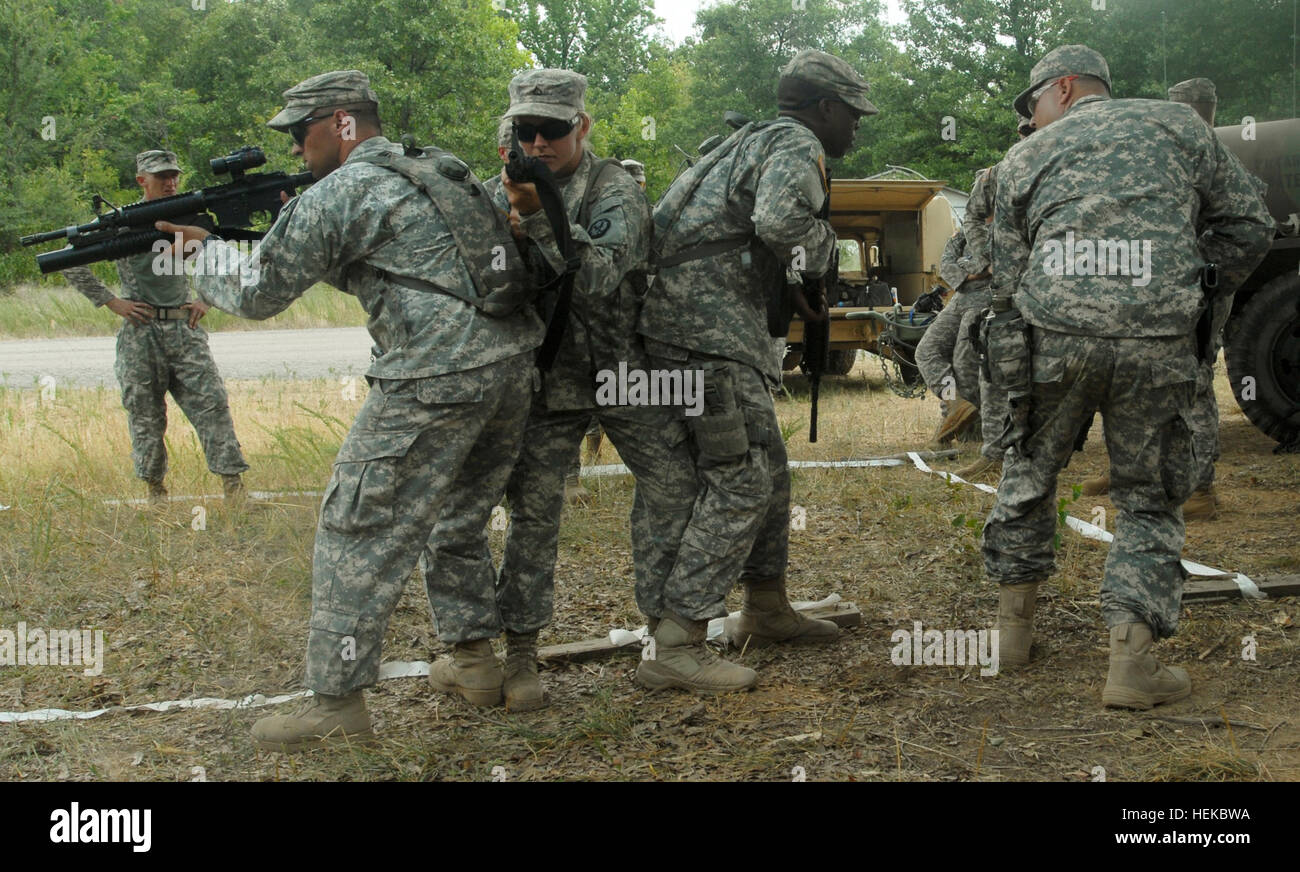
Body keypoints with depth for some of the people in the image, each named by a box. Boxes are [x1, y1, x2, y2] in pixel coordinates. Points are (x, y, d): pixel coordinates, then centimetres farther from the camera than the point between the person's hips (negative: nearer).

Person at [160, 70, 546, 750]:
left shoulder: (338, 194, -5)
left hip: (437, 382, -8)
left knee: (358, 534, 0)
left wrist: (205, 248, 20)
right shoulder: (438, 172, 21)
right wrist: (268, 230, 20)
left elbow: (259, 293, 2)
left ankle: (336, 705, 3)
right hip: (513, 365, 8)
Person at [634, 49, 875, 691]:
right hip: (709, 331, -10)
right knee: (741, 483, -12)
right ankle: (674, 647, -15)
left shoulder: (753, 141, 26)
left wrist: (794, 294, 22)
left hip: (686, 322, 10)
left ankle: (767, 613, 30)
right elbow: (779, 218, -27)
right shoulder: (796, 143, -6)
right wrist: (822, 244, -7)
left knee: (769, 471, 18)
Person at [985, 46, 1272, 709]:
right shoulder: (1179, 125, 17)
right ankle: (1131, 661, 0)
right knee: (1149, 499, 12)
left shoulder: (1025, 159, 16)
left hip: (1056, 335, 1)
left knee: (1029, 473, 23)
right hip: (1157, 342, 0)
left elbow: (1007, 281, 15)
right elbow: (1246, 229, 16)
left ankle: (1014, 622, 31)